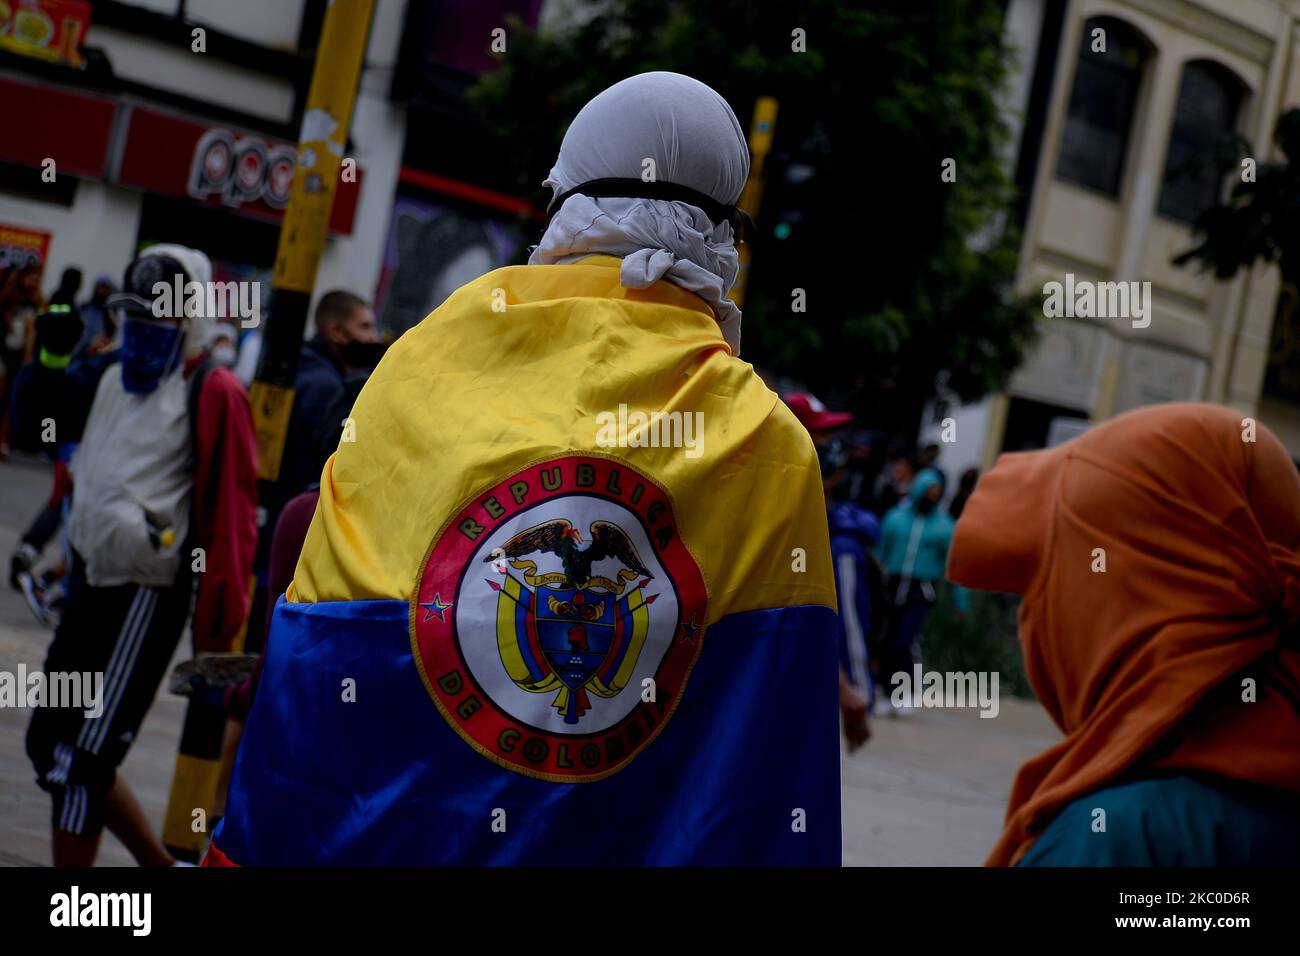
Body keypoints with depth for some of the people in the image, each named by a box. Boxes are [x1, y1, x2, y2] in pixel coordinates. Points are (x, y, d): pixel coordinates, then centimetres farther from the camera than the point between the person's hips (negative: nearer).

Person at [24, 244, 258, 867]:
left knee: (79, 762, -5)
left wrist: (218, 622, -19)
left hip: (144, 598, -9)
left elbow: (229, 511, -17)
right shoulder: (116, 381, 14)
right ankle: (158, 861, 26)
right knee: (49, 742, 13)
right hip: (90, 582, 9)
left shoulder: (213, 394, -12)